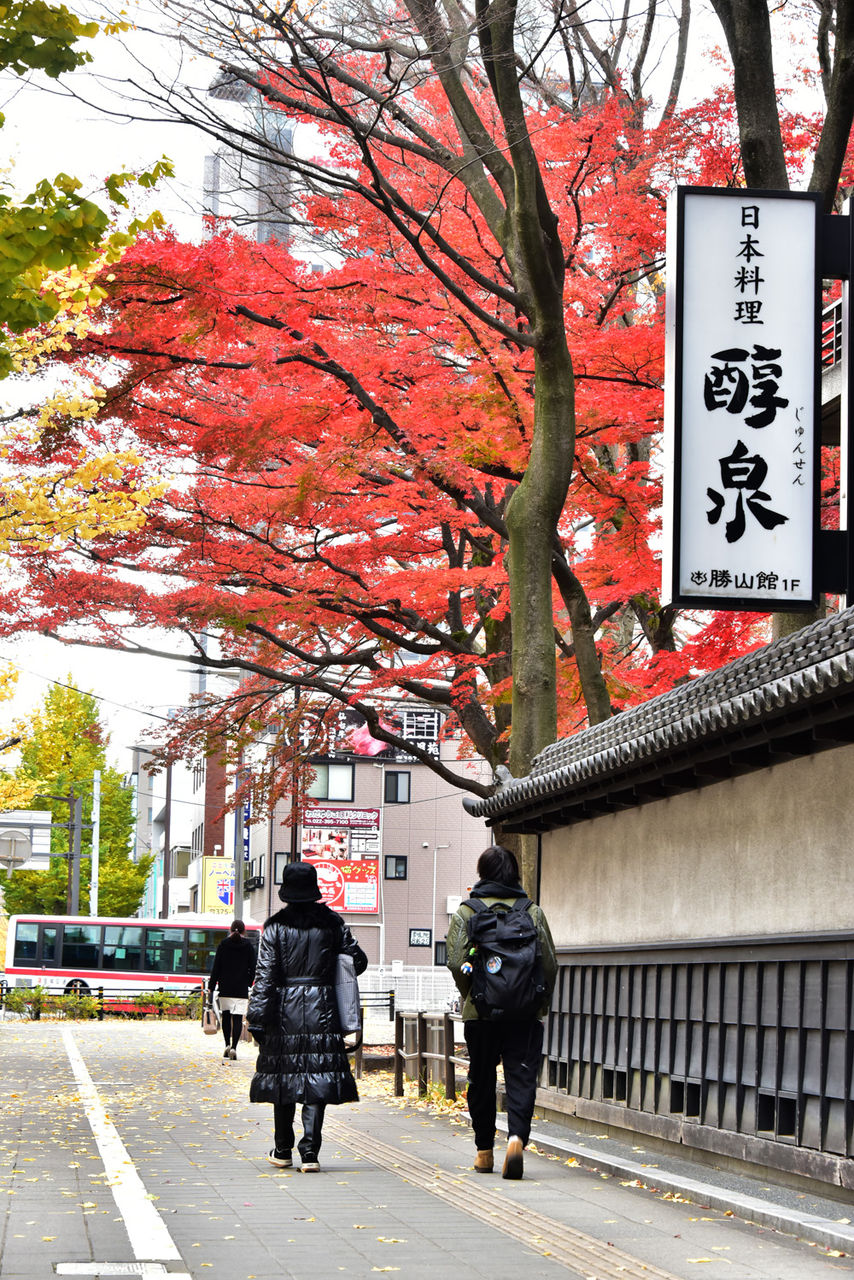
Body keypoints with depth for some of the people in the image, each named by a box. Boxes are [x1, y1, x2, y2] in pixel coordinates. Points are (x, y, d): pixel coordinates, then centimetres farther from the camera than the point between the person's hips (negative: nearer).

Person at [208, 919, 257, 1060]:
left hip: (225, 988, 1)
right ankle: (234, 1047, -15)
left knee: (226, 1016, 12)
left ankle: (227, 1045, 3)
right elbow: (253, 969, 2)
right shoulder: (248, 946, 1)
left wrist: (211, 987, 4)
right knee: (238, 1017, -3)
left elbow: (216, 967, 1)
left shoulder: (223, 945, 2)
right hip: (241, 989, -1)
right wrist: (248, 983, 17)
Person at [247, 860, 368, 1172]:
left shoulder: (276, 926, -3)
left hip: (285, 1012, -1)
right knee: (318, 1080, 0)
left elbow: (264, 975, -6)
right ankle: (310, 1152, -8)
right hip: (322, 1012, 1)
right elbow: (358, 960, 10)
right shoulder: (332, 923, 3)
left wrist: (257, 1018, -6)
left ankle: (283, 1151, 19)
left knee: (284, 1076, 10)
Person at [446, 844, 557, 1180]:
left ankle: (484, 1152, 20)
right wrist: (543, 1002, 14)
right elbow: (550, 964, 0)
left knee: (481, 1080, 13)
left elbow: (457, 963, -7)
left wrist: (471, 996, 10)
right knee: (522, 1078, -2)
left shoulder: (466, 913, 0)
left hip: (480, 1013, 0)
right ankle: (516, 1137, -25)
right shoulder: (533, 912, 3)